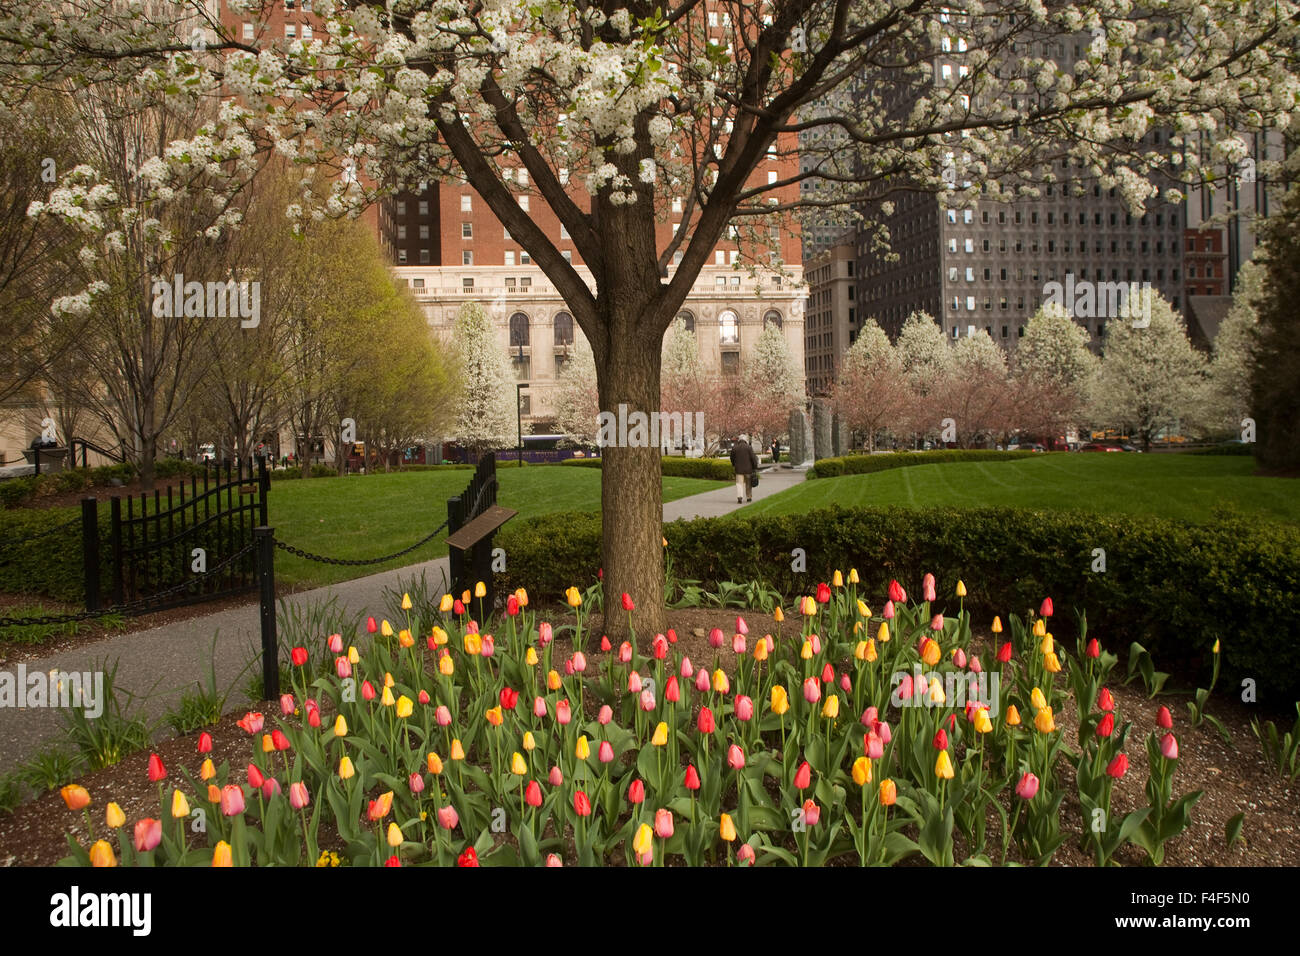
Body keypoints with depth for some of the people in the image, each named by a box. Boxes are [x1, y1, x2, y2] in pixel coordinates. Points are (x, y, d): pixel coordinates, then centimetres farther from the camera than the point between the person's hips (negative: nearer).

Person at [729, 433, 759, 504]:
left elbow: (732, 458, 12)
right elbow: (753, 458, -9)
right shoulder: (749, 448, -7)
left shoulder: (734, 448, 0)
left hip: (739, 469, 0)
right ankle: (749, 497, 23)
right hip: (748, 469, 0)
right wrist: (755, 467, 1)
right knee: (748, 483, 15)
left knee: (739, 483, -1)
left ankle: (739, 497, -21)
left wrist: (733, 464, 31)